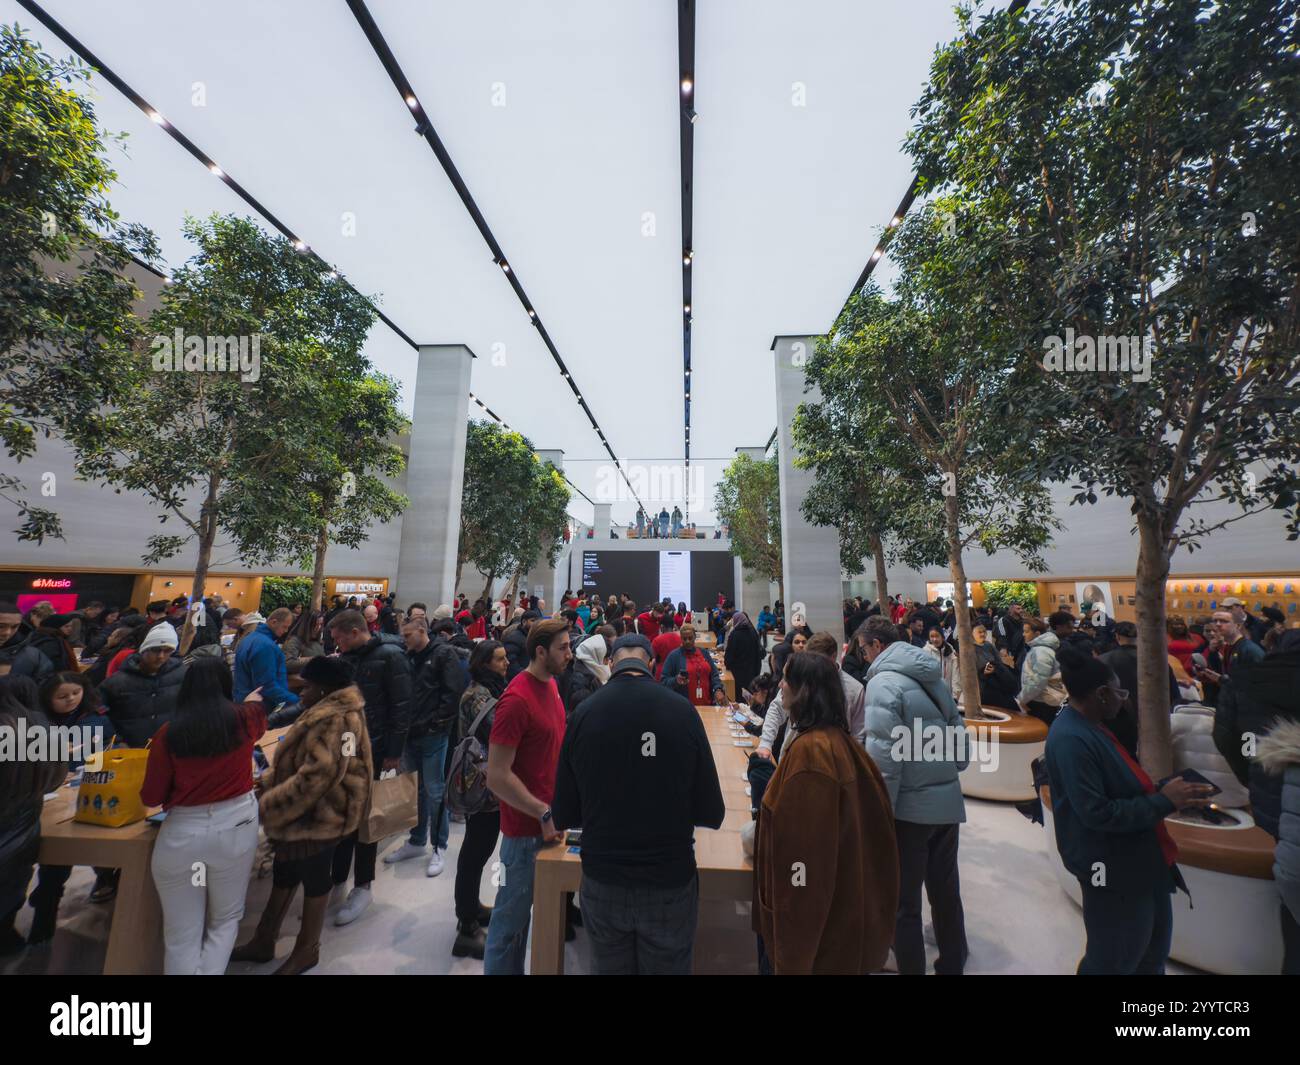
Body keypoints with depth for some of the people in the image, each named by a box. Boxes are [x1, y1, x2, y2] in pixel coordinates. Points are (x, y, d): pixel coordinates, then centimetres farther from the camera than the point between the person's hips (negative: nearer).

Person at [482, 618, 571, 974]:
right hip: (527, 828, -8)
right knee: (512, 917, 12)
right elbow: (497, 776, -24)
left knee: (526, 909, 26)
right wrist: (544, 814, -20)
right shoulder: (517, 699, -25)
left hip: (548, 820, 8)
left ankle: (516, 968, 45)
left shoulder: (551, 685, 0)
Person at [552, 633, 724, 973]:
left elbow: (564, 817, -4)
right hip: (670, 883, -1)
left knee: (609, 968, 25)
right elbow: (711, 813, -8)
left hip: (602, 883, 1)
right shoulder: (682, 710, -16)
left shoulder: (584, 713, -13)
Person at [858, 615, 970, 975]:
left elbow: (883, 756, -22)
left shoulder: (884, 682, -19)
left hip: (911, 808, -8)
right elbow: (959, 735, 12)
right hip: (948, 802, 8)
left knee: (903, 903, 9)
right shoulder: (933, 677, 5)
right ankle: (952, 965, 39)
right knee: (946, 892, 23)